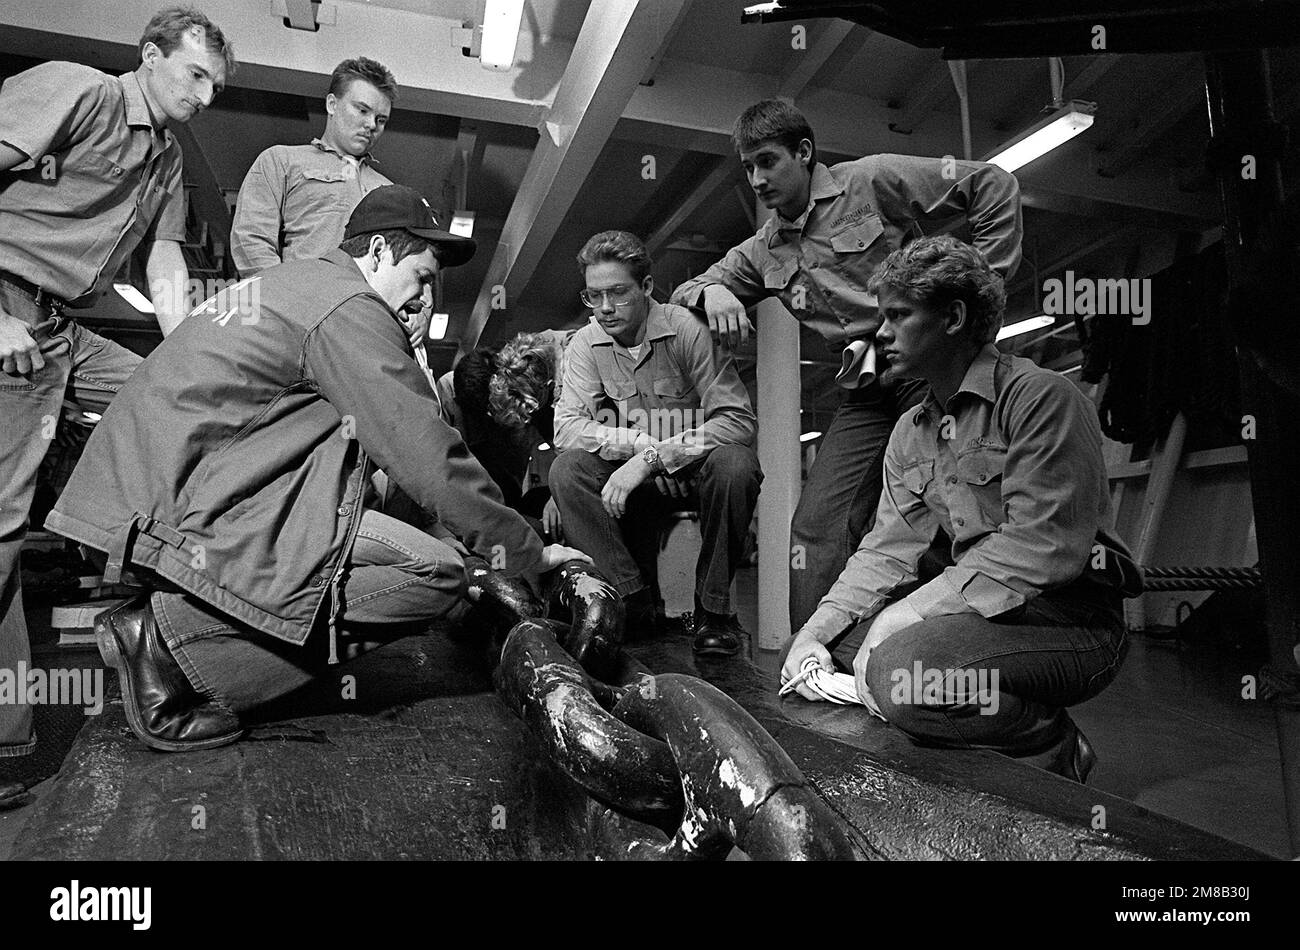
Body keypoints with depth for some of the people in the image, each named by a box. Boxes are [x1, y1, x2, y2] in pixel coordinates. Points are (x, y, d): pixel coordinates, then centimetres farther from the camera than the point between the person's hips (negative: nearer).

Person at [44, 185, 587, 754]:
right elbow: (426, 456, -16)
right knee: (437, 574, -15)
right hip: (190, 512, -11)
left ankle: (175, 618, 5)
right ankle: (178, 637, -10)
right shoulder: (350, 307, -9)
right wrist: (526, 553, -7)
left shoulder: (286, 281, 23)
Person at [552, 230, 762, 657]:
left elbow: (738, 420, -23)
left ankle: (713, 607, -14)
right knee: (567, 469, -23)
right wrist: (638, 441, -27)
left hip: (696, 468, -3)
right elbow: (566, 428, -13)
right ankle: (632, 599, -13)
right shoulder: (586, 343, -3)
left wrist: (653, 455, -30)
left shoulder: (686, 329, -16)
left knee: (735, 464, -34)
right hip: (636, 479, 3)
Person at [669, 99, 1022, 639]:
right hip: (867, 392, 5)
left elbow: (994, 188, 3)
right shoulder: (763, 253, 17)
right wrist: (712, 292, -4)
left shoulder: (872, 180, 1)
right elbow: (684, 291, 21)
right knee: (815, 528, -5)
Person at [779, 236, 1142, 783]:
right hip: (976, 611, 8)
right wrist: (814, 635, -6)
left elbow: (1044, 545, -22)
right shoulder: (910, 432, 13)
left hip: (1073, 619, -8)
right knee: (830, 638, -1)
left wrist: (912, 611, -25)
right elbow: (886, 551, 8)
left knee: (898, 668, -31)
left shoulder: (1041, 397, -11)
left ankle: (1053, 751, -2)